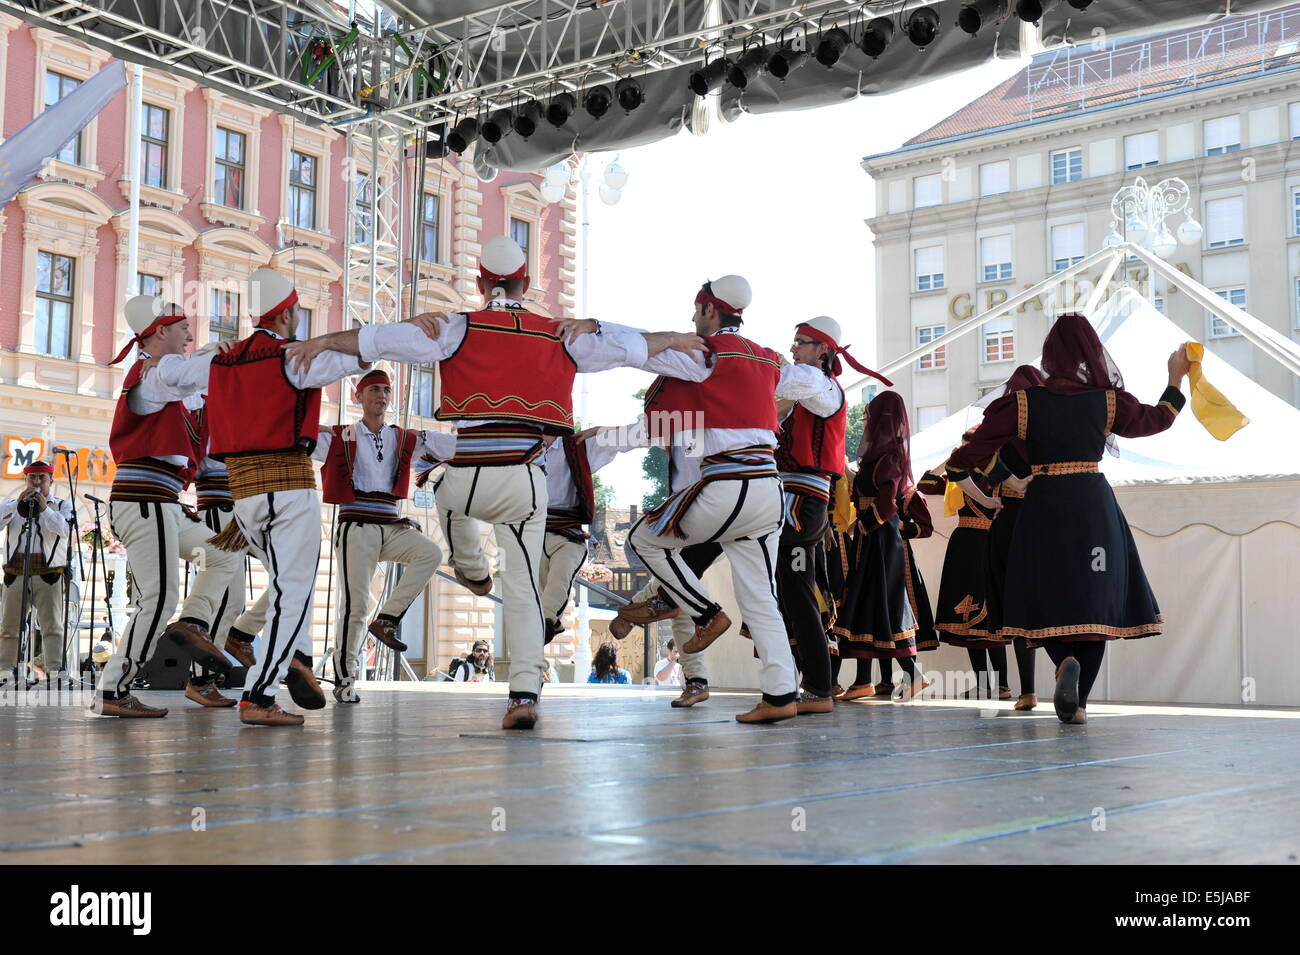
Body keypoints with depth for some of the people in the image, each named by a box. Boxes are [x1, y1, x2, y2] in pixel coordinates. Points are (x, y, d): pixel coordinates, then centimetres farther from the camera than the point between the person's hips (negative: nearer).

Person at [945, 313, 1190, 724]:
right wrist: (1176, 378, 33)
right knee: (1093, 596, 6)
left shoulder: (1024, 402, -4)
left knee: (1047, 597, 10)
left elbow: (973, 448, -5)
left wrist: (960, 475, 14)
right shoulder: (1109, 401, -1)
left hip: (1043, 507, 0)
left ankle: (1066, 661, -20)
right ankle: (1079, 701, 1)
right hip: (1094, 505, 0)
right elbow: (1156, 419, 18)